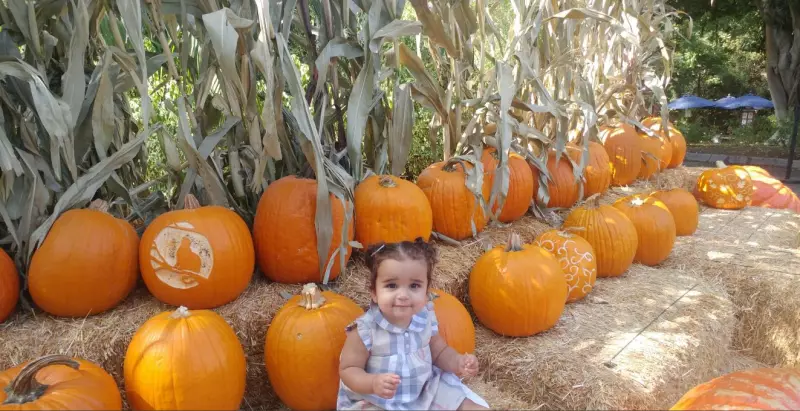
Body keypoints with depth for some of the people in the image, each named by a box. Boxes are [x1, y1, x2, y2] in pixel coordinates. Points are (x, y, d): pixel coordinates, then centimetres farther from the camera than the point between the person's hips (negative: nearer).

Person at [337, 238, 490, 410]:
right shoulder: (364, 331, -20)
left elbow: (439, 352, 10)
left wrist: (457, 362, -11)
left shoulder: (425, 318, -6)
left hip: (427, 391, 4)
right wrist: (373, 383, -32)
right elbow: (348, 370, -13)